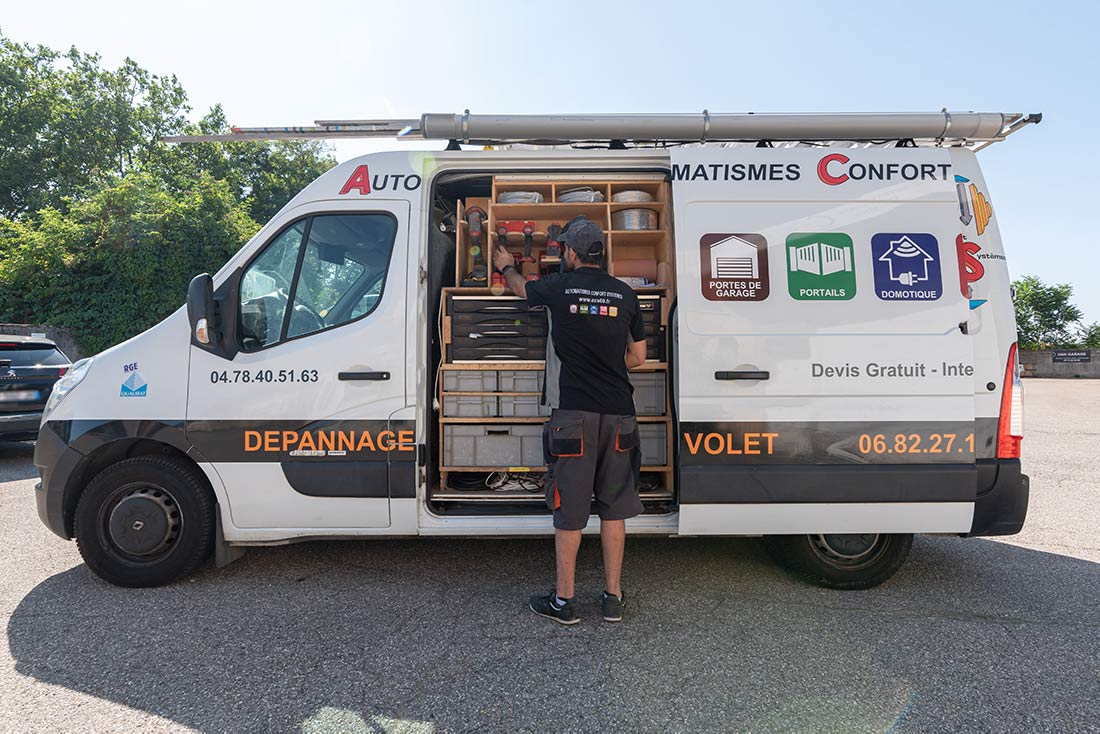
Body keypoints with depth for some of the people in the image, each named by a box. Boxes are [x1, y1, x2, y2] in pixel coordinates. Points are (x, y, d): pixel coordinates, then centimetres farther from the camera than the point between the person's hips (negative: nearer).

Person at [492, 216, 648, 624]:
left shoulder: (560, 287, -2)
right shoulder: (625, 294, 6)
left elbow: (520, 287, 20)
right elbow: (638, 356, 13)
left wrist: (506, 266, 41)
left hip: (573, 412, -3)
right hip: (617, 413, 3)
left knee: (569, 509, 5)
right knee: (613, 506, 11)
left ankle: (564, 601, 16)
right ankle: (613, 598, 20)